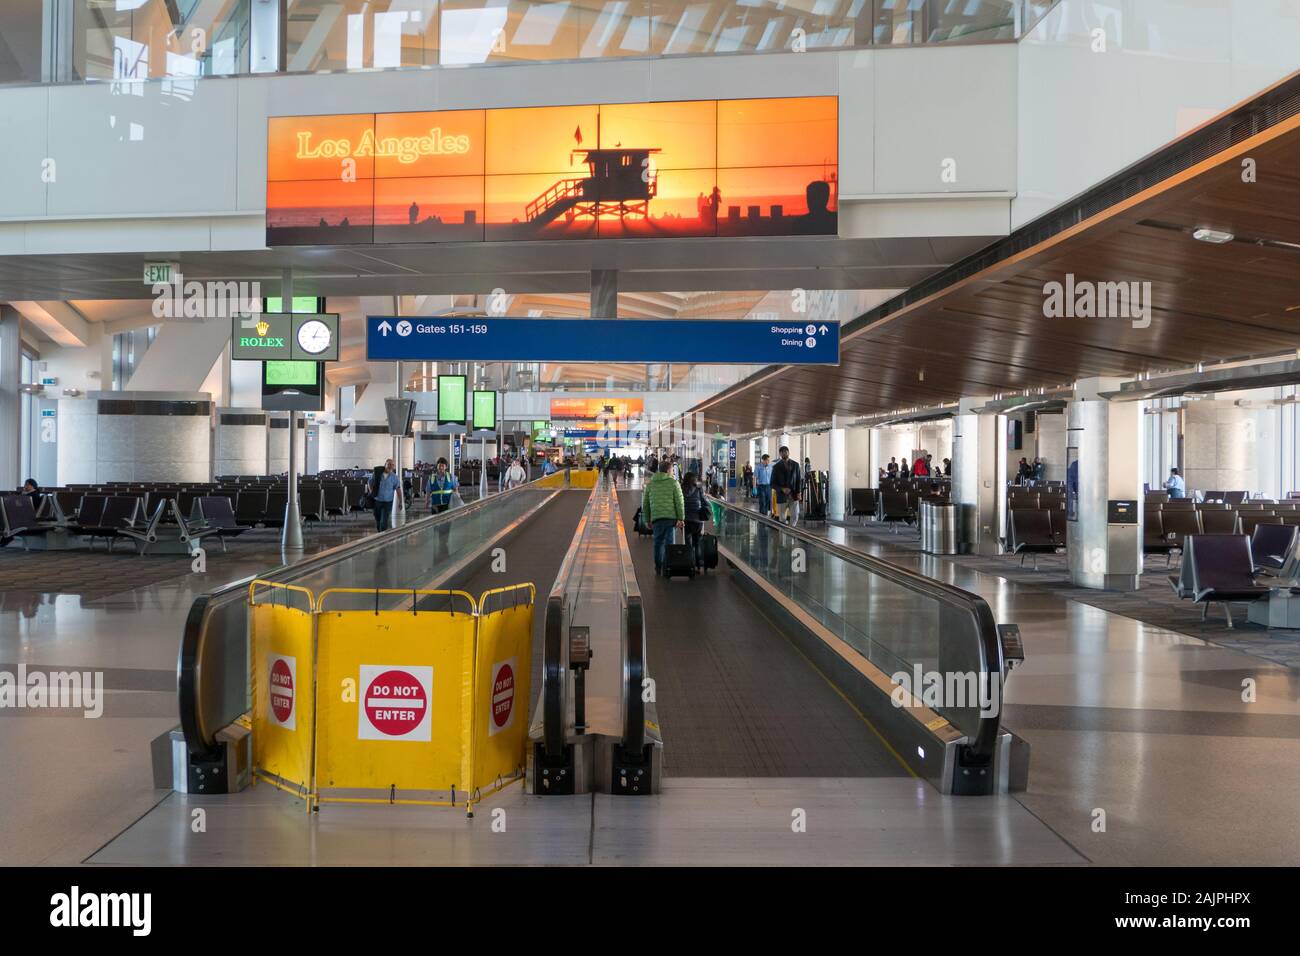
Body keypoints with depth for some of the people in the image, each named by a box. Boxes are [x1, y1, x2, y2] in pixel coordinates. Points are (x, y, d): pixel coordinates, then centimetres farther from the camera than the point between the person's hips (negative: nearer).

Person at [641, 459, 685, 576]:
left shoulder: (649, 484, 10)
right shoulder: (673, 483, 0)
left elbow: (645, 504, 12)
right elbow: (679, 502, -4)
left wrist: (647, 520, 19)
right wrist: (681, 518, -2)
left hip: (656, 517, 2)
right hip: (671, 516, -2)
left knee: (658, 541, 12)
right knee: (669, 541, 4)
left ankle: (658, 567, 13)